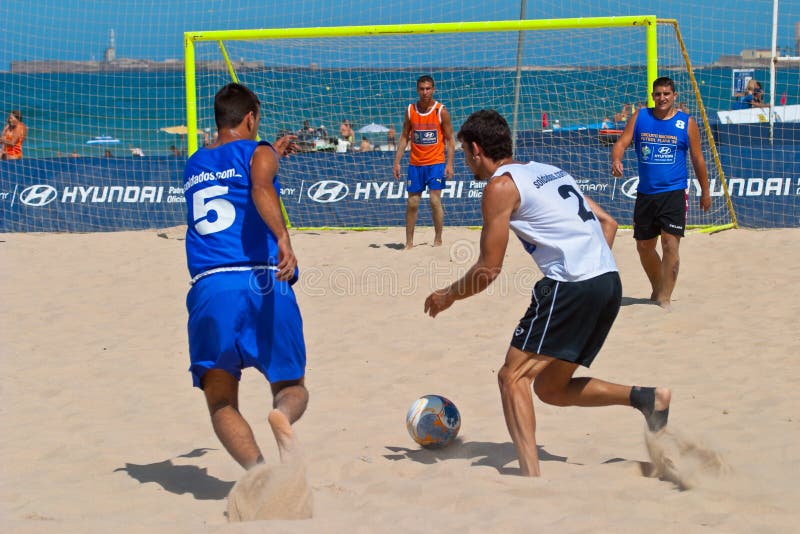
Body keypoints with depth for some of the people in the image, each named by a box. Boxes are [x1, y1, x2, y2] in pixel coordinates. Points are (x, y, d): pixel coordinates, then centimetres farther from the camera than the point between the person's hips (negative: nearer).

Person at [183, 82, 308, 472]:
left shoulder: (193, 166, 25)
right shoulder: (258, 152, 9)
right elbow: (261, 190, -15)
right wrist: (283, 239, -28)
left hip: (209, 288, 3)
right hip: (262, 283, -3)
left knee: (221, 403, 7)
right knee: (291, 386, 12)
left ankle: (256, 468, -20)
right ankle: (282, 416, -24)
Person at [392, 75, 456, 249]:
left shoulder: (441, 112, -5)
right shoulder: (410, 111, 4)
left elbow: (450, 139, -2)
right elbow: (404, 137, 9)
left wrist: (450, 164, -11)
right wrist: (397, 162, 2)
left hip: (436, 163, -3)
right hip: (415, 164, 3)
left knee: (435, 200, -9)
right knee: (412, 204, 5)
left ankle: (438, 240, 3)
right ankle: (409, 242, 13)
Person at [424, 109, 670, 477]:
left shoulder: (500, 186, -2)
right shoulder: (549, 171, 23)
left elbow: (488, 270, -3)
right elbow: (608, 223, 24)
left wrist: (446, 296, 12)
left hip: (572, 286, -8)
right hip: (609, 281, 8)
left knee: (513, 376, -5)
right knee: (550, 388, 18)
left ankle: (531, 477, -18)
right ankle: (647, 398, 9)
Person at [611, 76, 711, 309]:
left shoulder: (687, 122, 1)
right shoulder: (640, 117, 6)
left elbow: (697, 159, 7)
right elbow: (621, 143, -2)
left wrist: (705, 192, 11)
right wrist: (616, 160, -25)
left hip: (674, 193, -4)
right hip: (645, 193, 4)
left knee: (670, 244, -14)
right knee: (644, 246, 13)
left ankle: (665, 299, -10)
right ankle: (657, 289, 34)